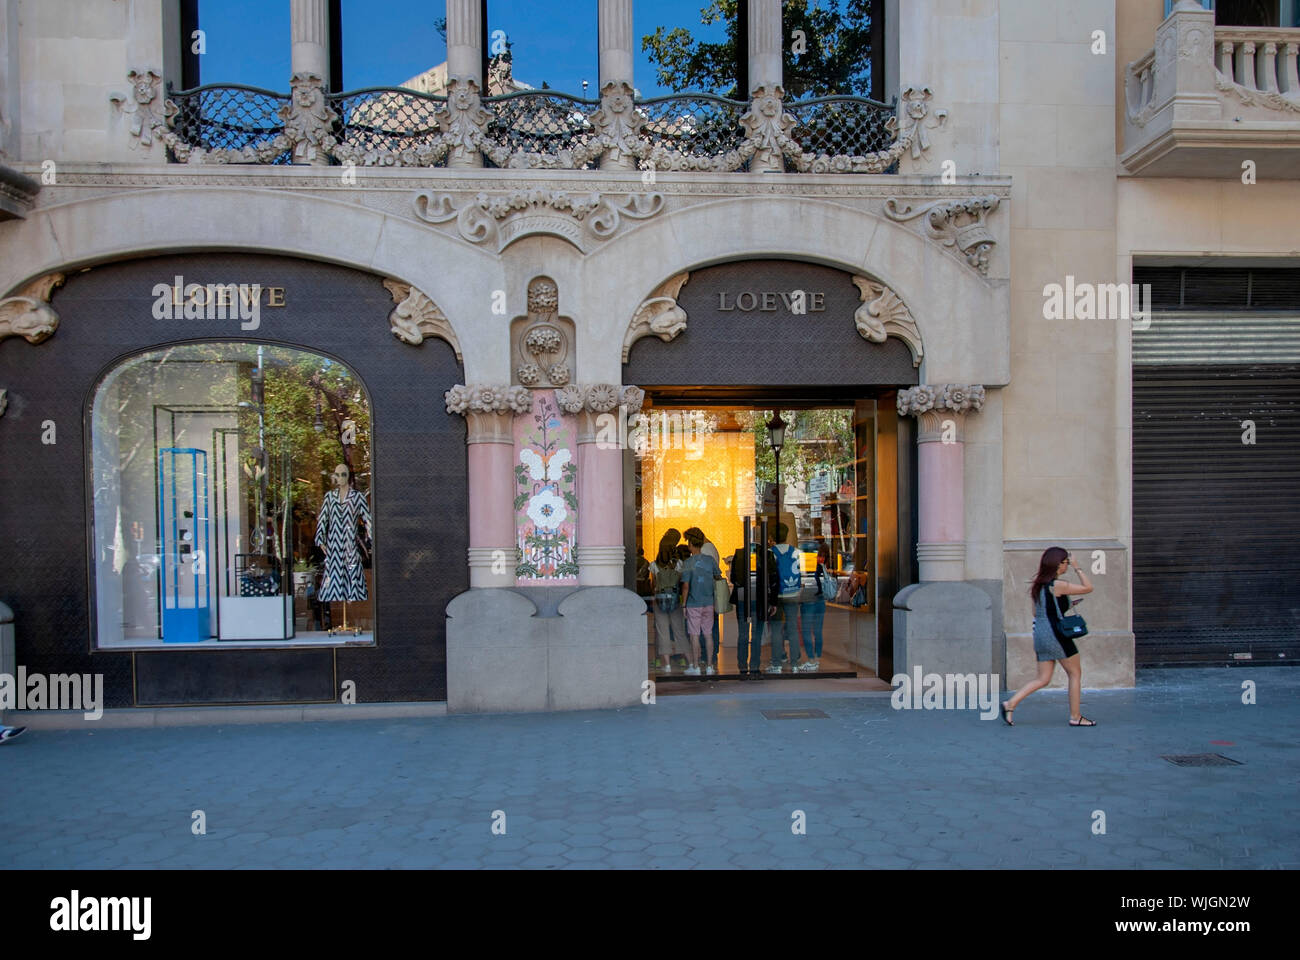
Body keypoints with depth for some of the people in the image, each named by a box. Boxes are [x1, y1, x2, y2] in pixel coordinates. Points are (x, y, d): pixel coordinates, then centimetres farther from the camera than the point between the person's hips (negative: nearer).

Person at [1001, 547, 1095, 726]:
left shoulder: (1039, 584, 11)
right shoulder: (1058, 585, -13)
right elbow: (1088, 587, -5)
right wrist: (1077, 568, 2)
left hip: (1039, 635, 8)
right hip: (1056, 635, -8)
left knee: (1043, 679, 9)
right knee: (1075, 673, 8)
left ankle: (1011, 703, -3)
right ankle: (1075, 717, 14)